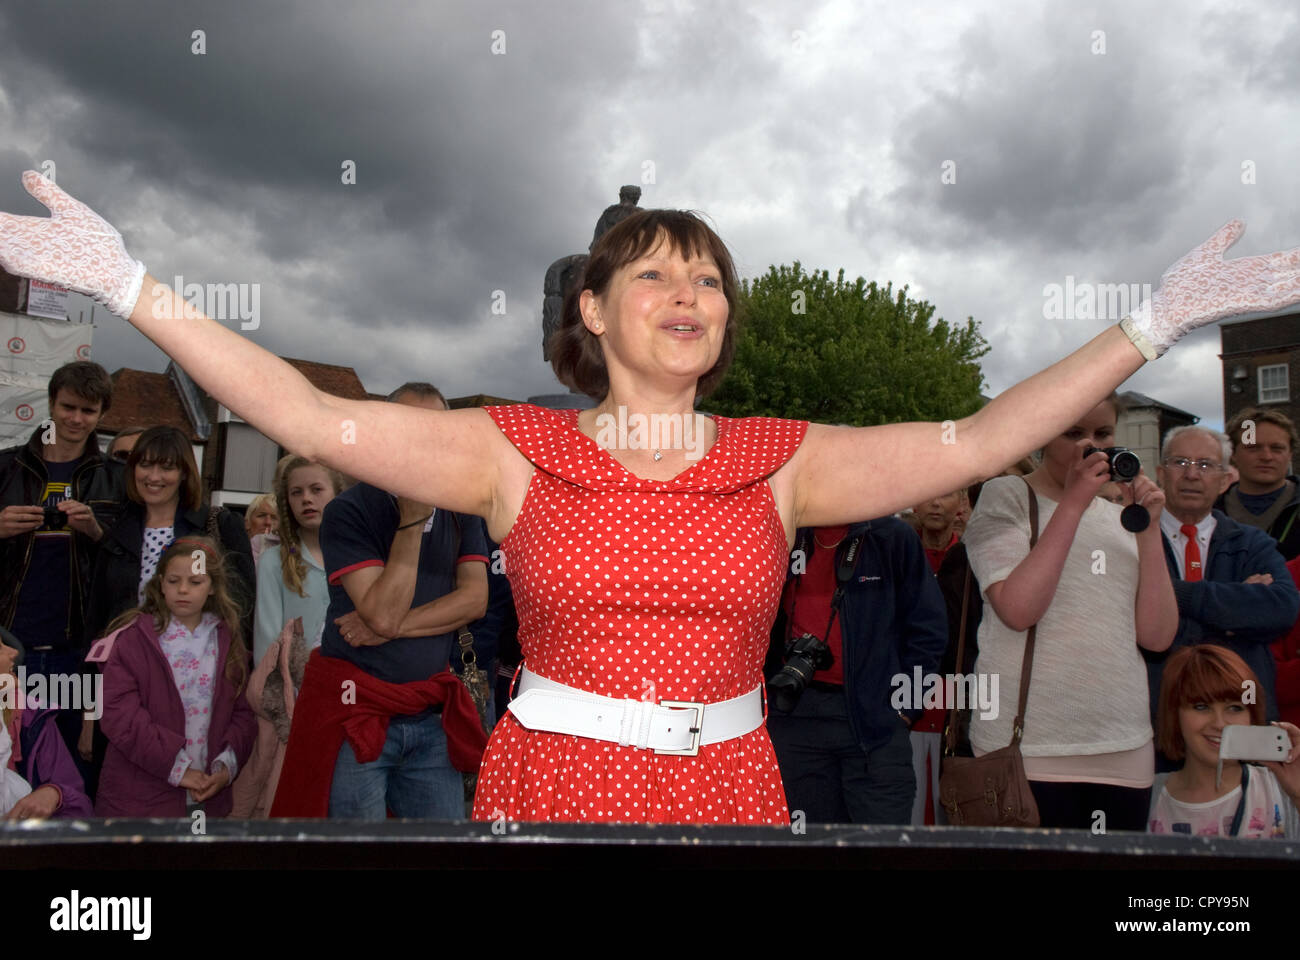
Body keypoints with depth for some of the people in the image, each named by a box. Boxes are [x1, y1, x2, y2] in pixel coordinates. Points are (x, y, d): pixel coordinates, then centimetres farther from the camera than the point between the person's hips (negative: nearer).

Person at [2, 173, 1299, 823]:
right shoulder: (514, 452, -2)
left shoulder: (782, 463, 3)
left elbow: (975, 442, -1)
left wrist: (1157, 322, -3)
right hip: (551, 782, -1)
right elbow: (317, 420, -9)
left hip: (728, 789, 2)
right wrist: (131, 285, -14)